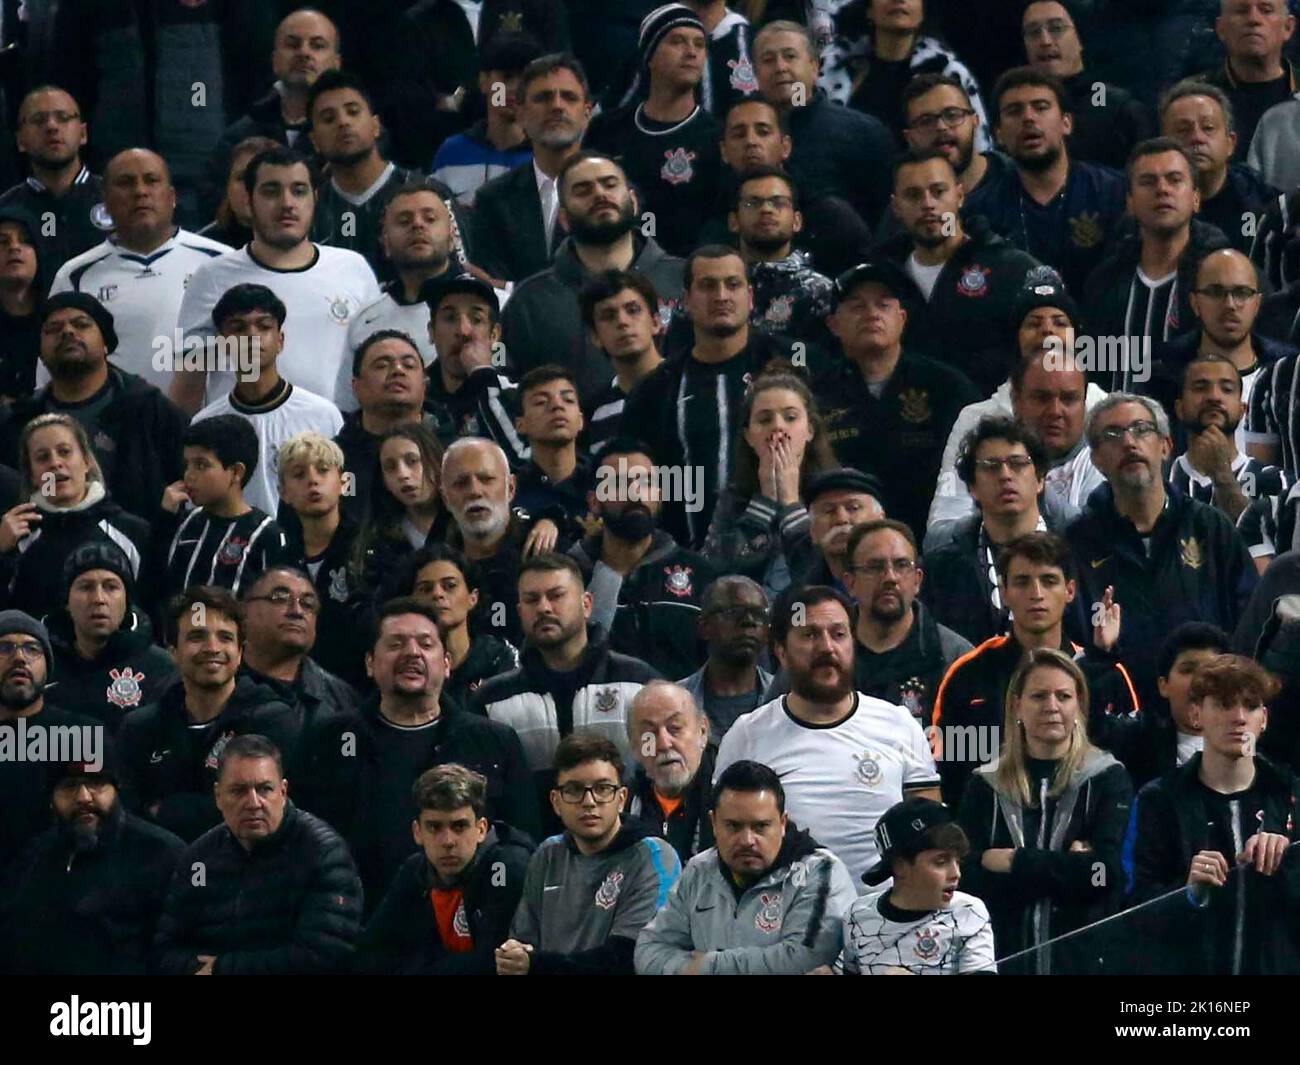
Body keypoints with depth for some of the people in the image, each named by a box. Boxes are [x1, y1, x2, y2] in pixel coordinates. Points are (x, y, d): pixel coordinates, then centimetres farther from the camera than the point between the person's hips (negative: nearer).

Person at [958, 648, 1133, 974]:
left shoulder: (1108, 779, 5)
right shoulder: (985, 785, 10)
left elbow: (1110, 871, -9)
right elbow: (969, 879, -4)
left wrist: (1015, 862, -7)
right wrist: (1065, 867, -11)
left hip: (1084, 956, -1)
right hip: (1000, 956, 1)